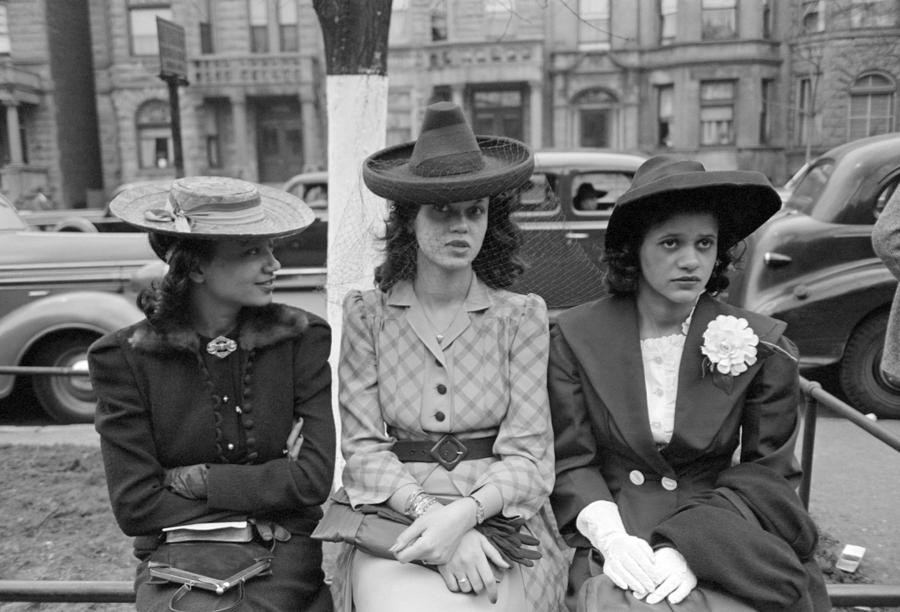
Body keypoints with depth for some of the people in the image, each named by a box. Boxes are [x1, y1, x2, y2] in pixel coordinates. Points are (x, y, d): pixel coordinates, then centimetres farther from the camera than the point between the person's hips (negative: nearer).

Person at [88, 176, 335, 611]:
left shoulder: (303, 338, -3)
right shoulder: (124, 358, -4)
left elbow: (313, 478, -8)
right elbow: (135, 506, -6)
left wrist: (195, 479, -8)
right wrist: (264, 493, -11)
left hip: (283, 557, 1)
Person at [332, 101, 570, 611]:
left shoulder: (522, 315, 2)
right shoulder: (367, 313, 3)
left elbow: (528, 457, -2)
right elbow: (364, 448, -1)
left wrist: (465, 513, -19)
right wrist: (428, 512, -17)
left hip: (499, 517, 0)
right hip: (395, 516, 0)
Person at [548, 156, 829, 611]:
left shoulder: (763, 347, -1)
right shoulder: (575, 336, -2)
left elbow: (770, 474, -1)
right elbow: (570, 461, -1)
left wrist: (692, 548, -15)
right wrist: (612, 538, -17)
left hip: (716, 537, 1)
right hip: (603, 534, -1)